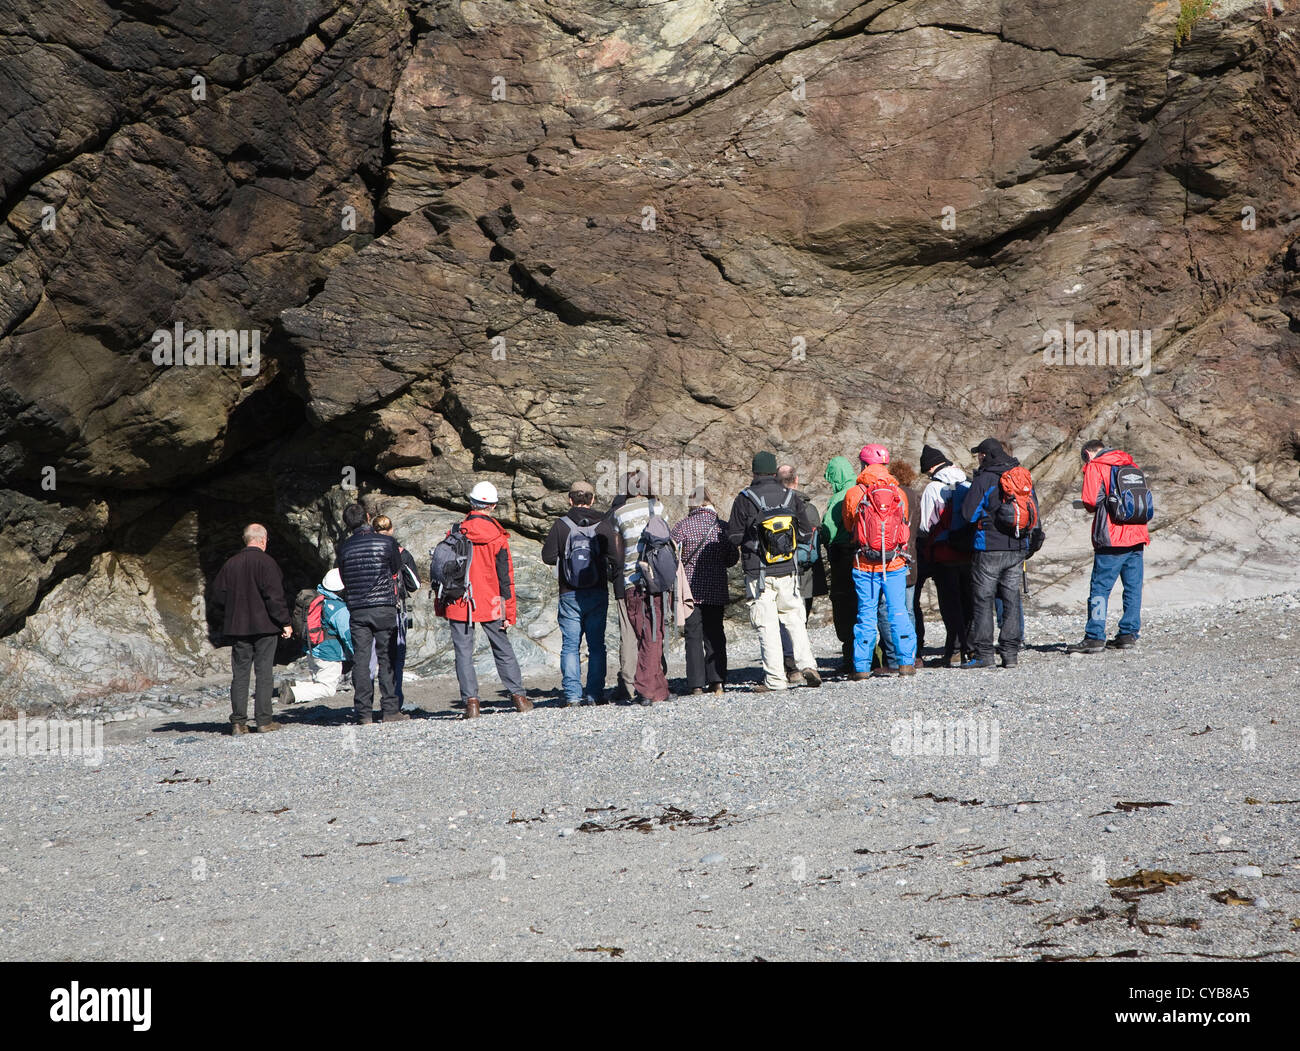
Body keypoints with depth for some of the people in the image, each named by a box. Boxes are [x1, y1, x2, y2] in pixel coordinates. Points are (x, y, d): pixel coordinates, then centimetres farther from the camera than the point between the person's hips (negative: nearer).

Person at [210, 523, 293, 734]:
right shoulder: (266, 563, -9)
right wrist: (285, 622, -8)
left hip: (237, 628, 4)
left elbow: (217, 597, 9)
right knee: (264, 673, 0)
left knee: (239, 673, 6)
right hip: (264, 626, -4)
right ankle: (264, 720, -2)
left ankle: (239, 722, 3)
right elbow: (274, 596, -14)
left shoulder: (230, 564, 6)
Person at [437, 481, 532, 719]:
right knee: (503, 649, 13)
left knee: (463, 652, 2)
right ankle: (518, 696, 13)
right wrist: (509, 612, 2)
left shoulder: (455, 534, -2)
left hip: (459, 605, 0)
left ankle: (470, 701, -7)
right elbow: (506, 576, -3)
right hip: (490, 604, 0)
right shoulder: (497, 537, -4)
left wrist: (441, 606, 11)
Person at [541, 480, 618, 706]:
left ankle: (572, 694, -3)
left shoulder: (561, 525, -6)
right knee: (596, 645, 7)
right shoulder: (603, 525, -3)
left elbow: (548, 556, -4)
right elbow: (613, 560, -4)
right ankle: (594, 693, 3)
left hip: (570, 595, -1)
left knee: (570, 645, 4)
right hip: (598, 594, 1)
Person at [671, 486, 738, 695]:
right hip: (717, 590, 2)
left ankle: (697, 684, -3)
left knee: (694, 634, 2)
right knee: (715, 634, 11)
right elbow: (733, 557, 4)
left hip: (691, 589, -2)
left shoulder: (682, 526, -6)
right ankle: (717, 680, 3)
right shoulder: (722, 526, 0)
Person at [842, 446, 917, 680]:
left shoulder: (853, 494, -6)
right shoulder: (899, 493, 0)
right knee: (898, 612, 7)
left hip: (865, 565, -1)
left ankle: (862, 666, 4)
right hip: (895, 564, 1)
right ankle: (906, 662, 4)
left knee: (866, 614, 4)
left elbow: (848, 525, 7)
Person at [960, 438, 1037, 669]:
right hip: (1017, 548, 6)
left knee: (982, 600, 1)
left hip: (989, 548, -6)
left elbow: (968, 514, -13)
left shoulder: (983, 480, -11)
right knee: (1011, 599, 10)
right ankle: (1011, 653, 8)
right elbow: (1034, 510, 15)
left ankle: (983, 654, -1)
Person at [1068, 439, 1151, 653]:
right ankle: (1129, 633, 11)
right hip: (1137, 535, 6)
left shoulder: (1095, 467, -2)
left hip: (1112, 539, -6)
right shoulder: (1131, 465, 17)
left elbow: (1092, 500, -13)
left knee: (1100, 587, -5)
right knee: (1133, 587, 10)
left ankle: (1095, 637, -8)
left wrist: (1091, 507, 9)